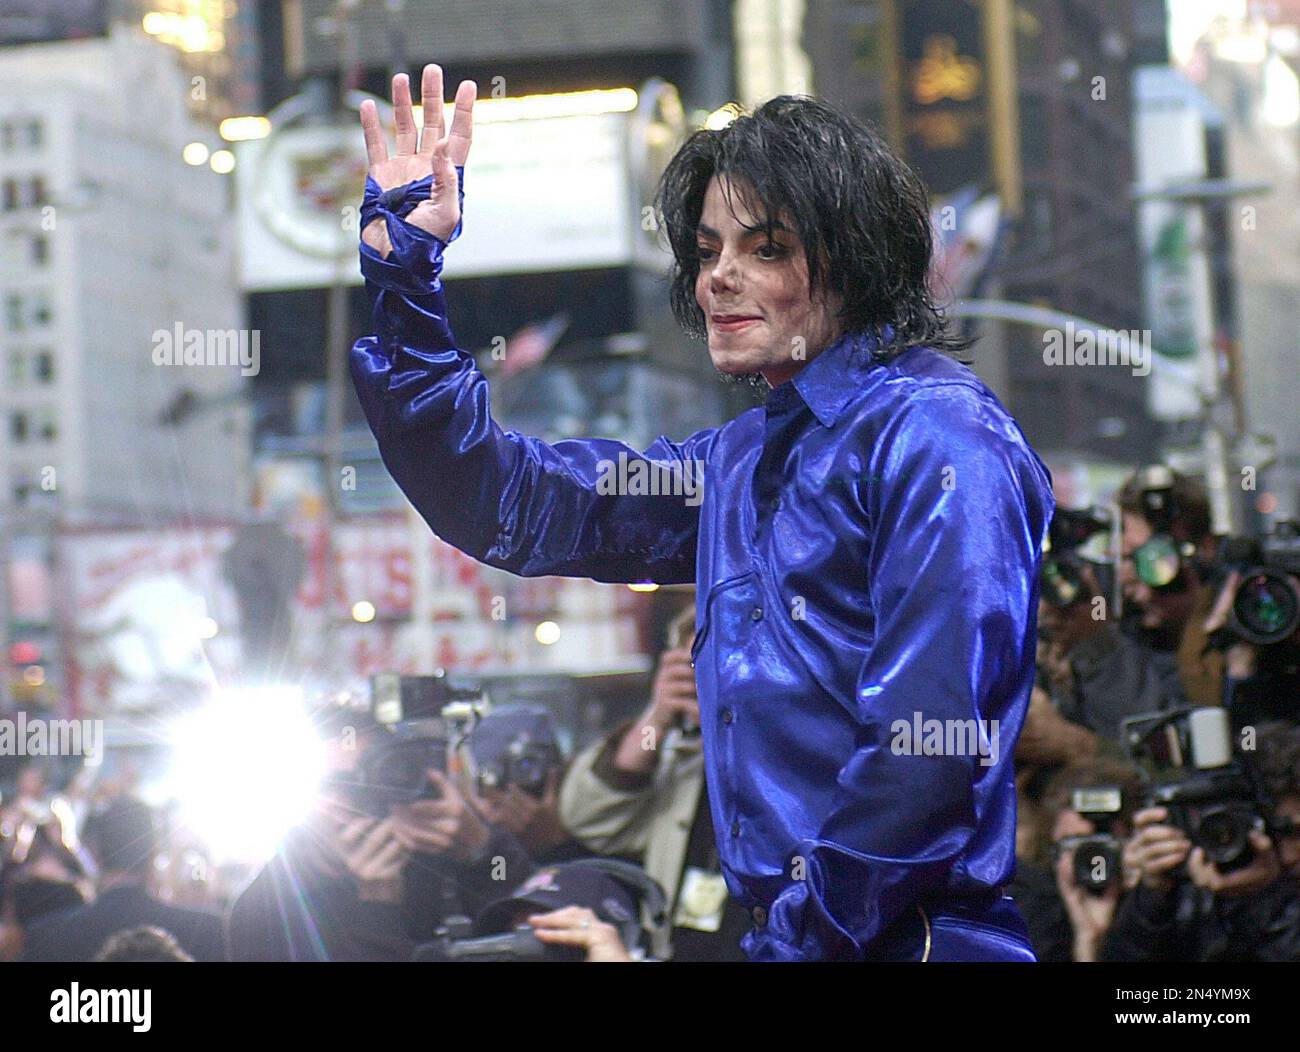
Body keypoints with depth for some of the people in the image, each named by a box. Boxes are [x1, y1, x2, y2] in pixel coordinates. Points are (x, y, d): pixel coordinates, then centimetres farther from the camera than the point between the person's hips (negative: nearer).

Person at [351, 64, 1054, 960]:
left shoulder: (933, 433, -8)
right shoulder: (743, 460, 19)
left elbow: (934, 741, -16)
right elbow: (501, 498, 24)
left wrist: (810, 930, -16)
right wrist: (402, 270, 18)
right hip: (788, 930, 8)